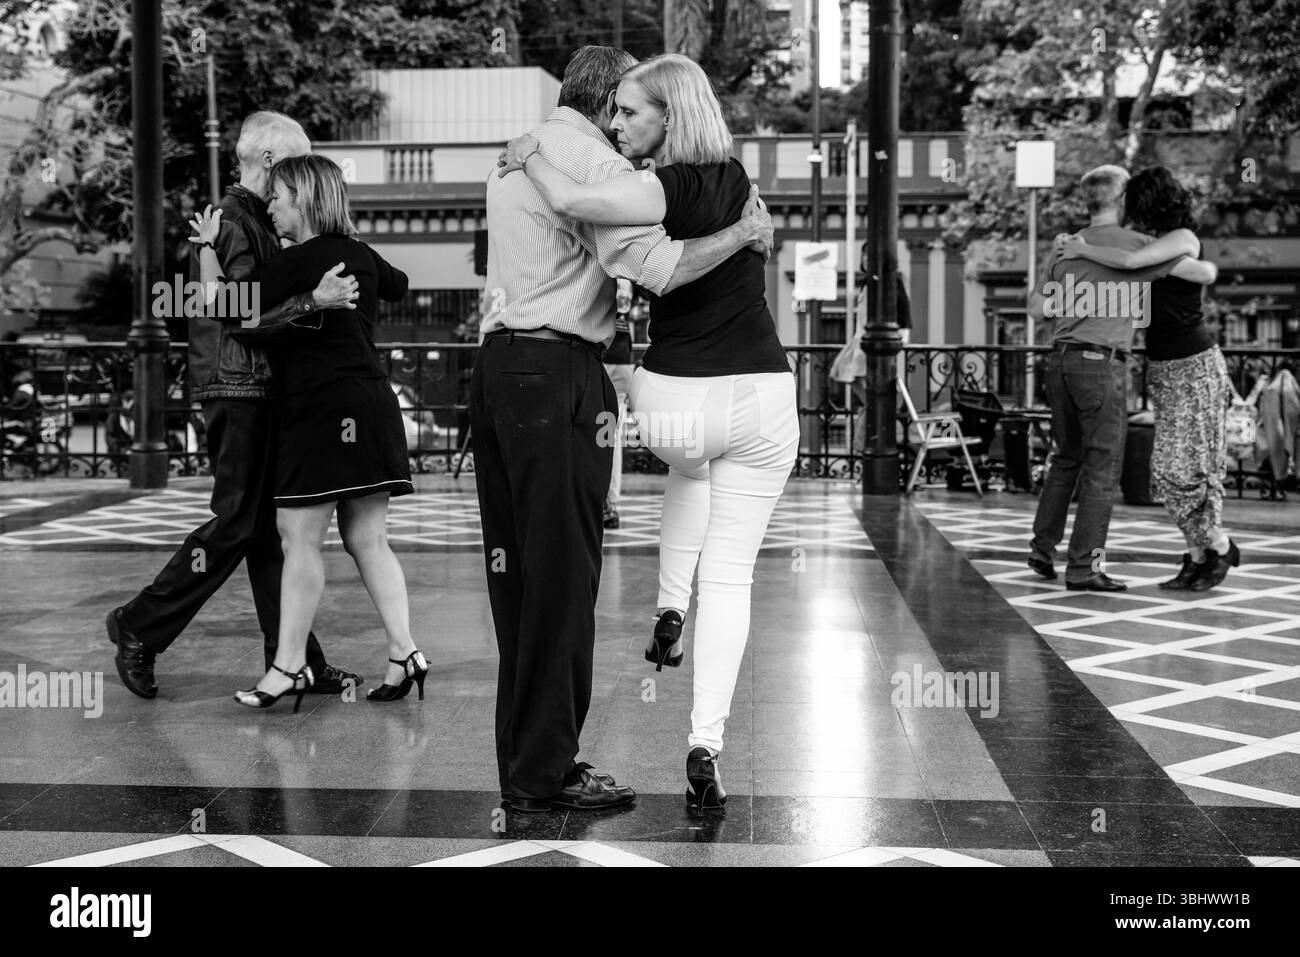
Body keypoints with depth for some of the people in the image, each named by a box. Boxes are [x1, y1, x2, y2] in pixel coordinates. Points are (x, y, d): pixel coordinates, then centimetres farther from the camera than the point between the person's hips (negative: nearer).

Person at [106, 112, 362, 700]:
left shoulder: (257, 222, 18)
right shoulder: (232, 223, -12)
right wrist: (312, 299, -26)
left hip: (259, 391, 10)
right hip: (237, 390, -10)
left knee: (270, 526, 9)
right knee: (236, 523, -5)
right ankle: (139, 627, 8)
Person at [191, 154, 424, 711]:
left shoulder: (299, 261, -10)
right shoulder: (360, 256, 13)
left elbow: (221, 300, -13)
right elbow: (398, 285, 35)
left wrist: (208, 249, 3)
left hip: (322, 409, -8)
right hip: (370, 404, 8)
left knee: (301, 538, -3)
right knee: (367, 540, 9)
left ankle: (289, 666, 1)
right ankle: (404, 653, 6)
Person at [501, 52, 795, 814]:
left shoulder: (663, 189, -14)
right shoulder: (740, 181, 7)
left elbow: (575, 202, -29)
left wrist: (531, 154, -10)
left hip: (672, 400, -3)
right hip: (760, 397, 3)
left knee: (688, 471, 36)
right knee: (731, 577, 6)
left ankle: (670, 611, 24)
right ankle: (706, 745, 0)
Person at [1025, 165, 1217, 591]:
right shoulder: (1136, 245, -4)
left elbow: (1036, 310, 17)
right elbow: (1204, 273, -6)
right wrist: (1207, 265, 17)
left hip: (1061, 363, 6)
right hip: (1102, 365, -6)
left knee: (1066, 459, 20)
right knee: (1101, 470, 0)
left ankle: (1042, 548, 24)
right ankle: (1083, 567, -1)